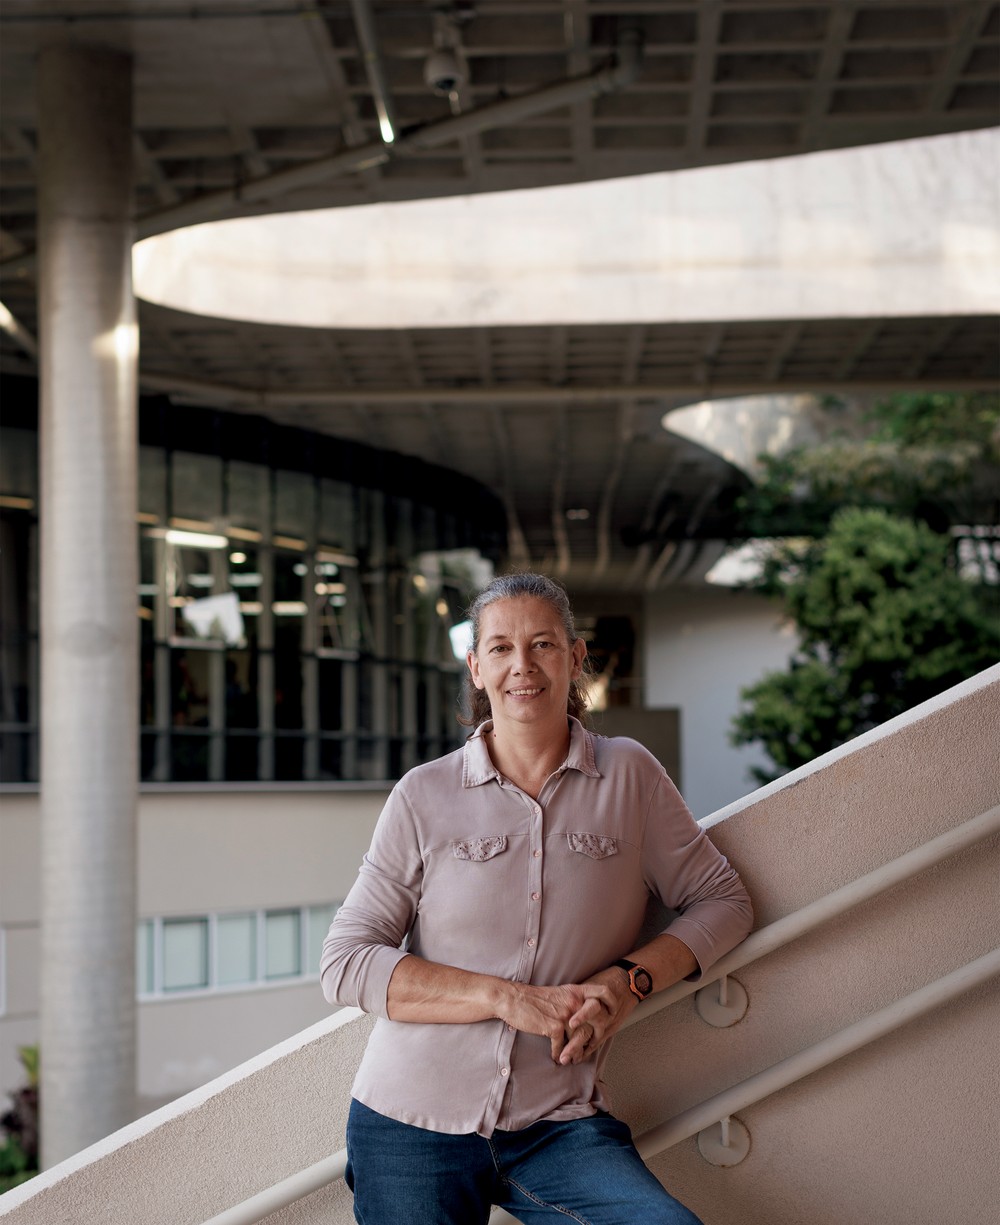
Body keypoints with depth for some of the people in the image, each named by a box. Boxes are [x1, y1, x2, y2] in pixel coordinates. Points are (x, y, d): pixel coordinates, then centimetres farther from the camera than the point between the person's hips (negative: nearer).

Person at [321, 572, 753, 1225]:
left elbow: (722, 901, 10)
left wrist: (629, 979, -8)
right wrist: (509, 998, -14)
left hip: (559, 1125, 0)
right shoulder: (424, 796, 1)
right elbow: (346, 963, -3)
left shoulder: (630, 775, 4)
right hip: (412, 1125, 0)